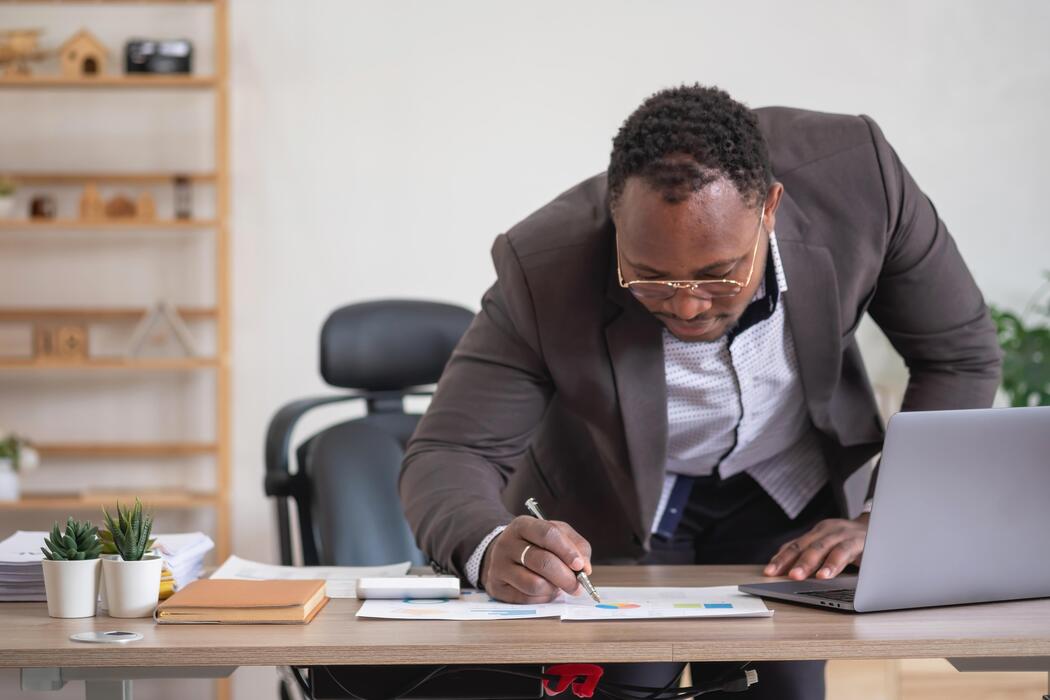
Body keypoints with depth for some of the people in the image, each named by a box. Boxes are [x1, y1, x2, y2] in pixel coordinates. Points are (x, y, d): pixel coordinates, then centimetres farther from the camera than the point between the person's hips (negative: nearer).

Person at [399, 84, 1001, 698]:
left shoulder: (856, 174, -29)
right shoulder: (544, 270, -34)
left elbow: (960, 358, -15)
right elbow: (448, 454, -29)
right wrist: (491, 550, -52)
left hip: (784, 488, 2)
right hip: (614, 513, -1)